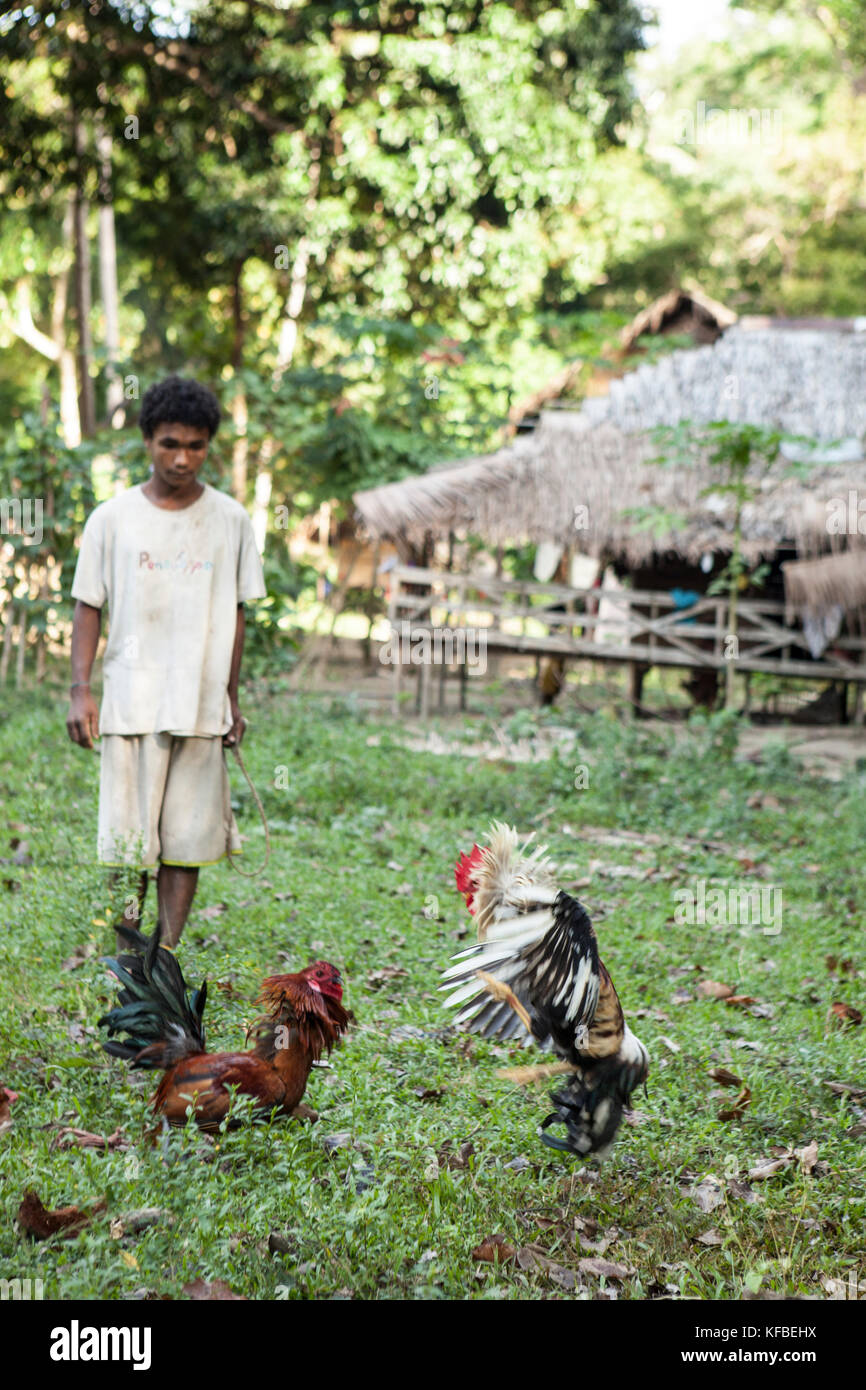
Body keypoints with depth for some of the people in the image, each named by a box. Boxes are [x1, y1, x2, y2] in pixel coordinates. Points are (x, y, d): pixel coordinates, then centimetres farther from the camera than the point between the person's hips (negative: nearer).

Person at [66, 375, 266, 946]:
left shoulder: (231, 520, 5)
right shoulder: (112, 518, 1)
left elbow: (236, 613, 10)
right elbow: (89, 606, 5)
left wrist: (232, 698, 10)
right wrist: (81, 690, -3)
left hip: (201, 707, 1)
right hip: (131, 703, -1)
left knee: (189, 838, 2)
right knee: (129, 838, -2)